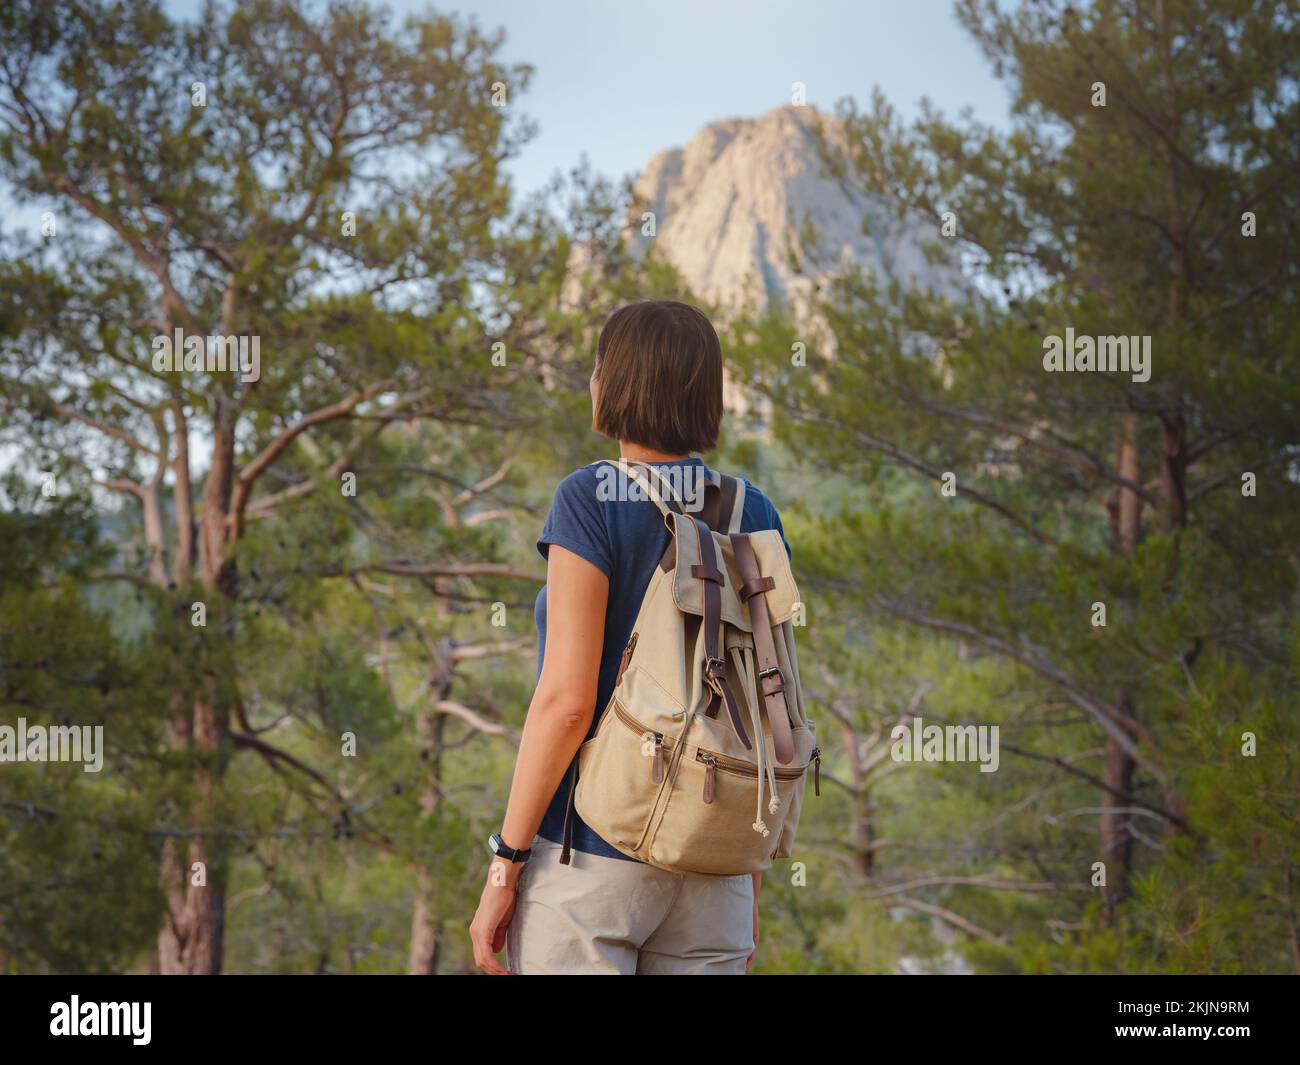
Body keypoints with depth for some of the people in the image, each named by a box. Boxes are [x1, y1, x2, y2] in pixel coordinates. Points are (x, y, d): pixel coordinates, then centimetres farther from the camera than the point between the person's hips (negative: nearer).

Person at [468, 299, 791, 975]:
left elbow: (567, 699, -17)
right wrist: (749, 884, 15)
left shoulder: (590, 500, -11)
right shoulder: (754, 515, 6)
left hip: (587, 859, -5)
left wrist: (502, 869, -11)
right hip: (711, 868, 6)